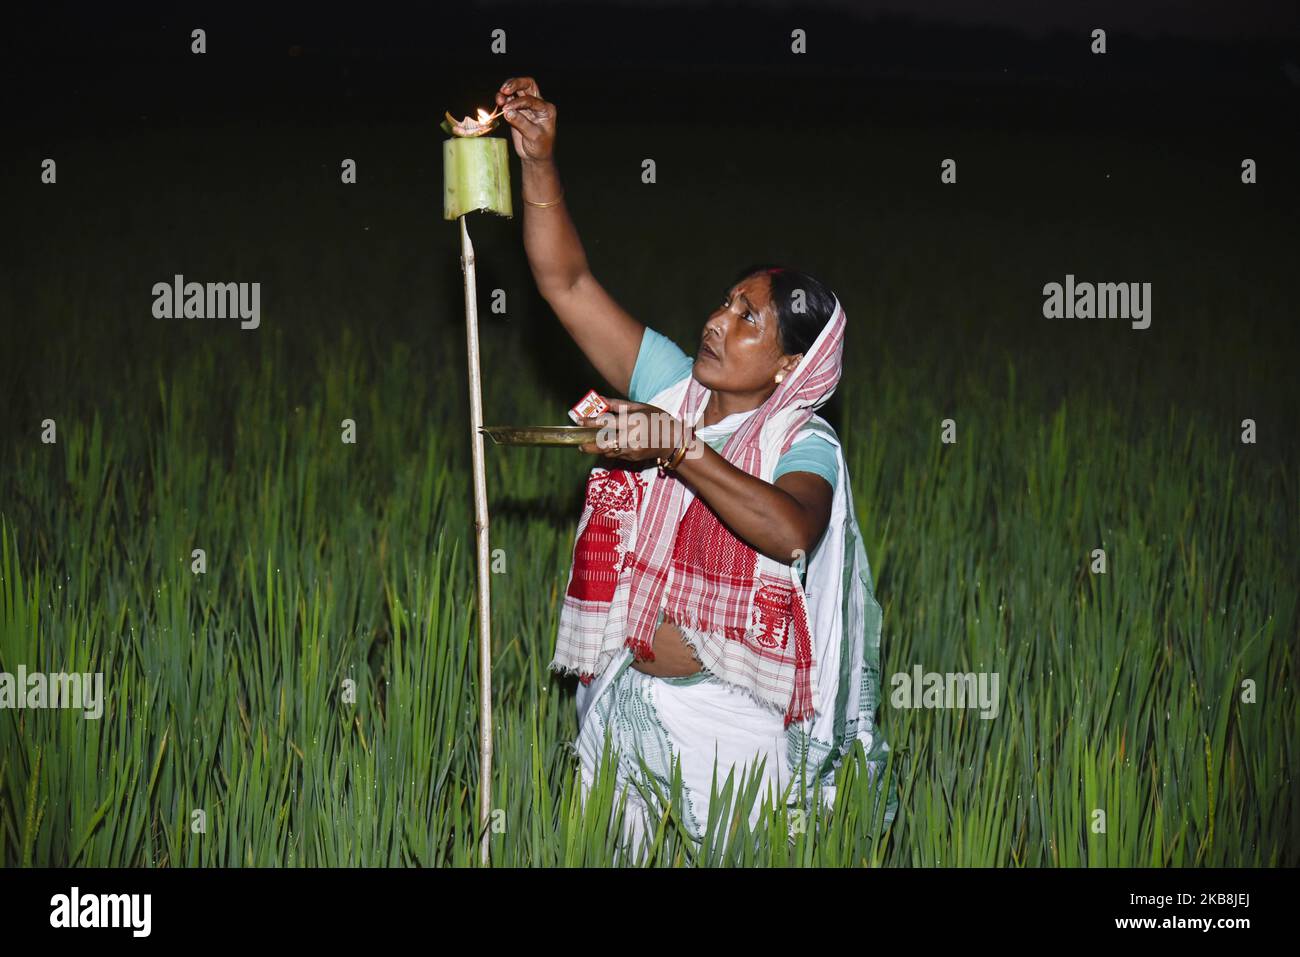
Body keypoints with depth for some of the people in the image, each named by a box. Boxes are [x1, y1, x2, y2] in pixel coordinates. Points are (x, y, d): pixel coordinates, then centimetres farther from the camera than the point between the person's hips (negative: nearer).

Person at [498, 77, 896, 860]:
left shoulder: (803, 444, -9)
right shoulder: (669, 385, 5)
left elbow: (791, 531, -33)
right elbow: (567, 282, 2)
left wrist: (678, 449, -37)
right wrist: (540, 164, -9)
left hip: (730, 720, -4)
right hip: (622, 703, 4)